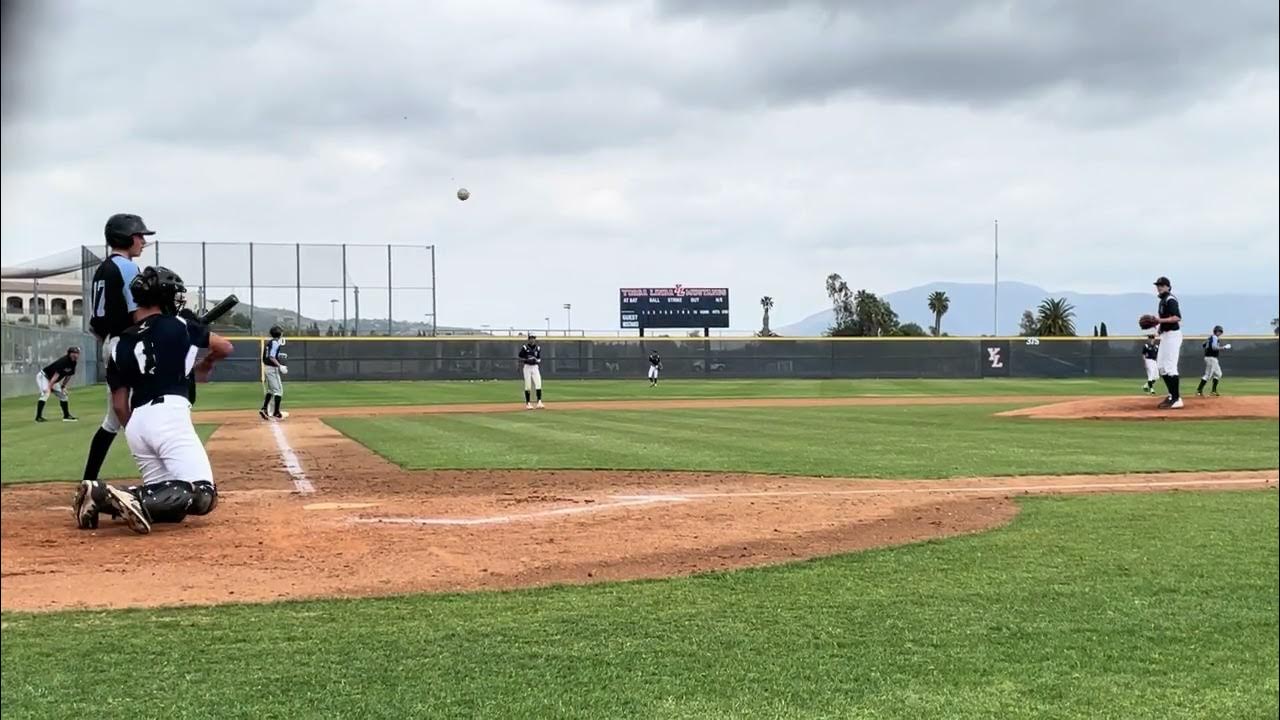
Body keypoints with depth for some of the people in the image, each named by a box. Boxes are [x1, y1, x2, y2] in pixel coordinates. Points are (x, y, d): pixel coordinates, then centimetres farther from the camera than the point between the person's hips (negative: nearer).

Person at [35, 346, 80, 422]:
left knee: (62, 394, 11)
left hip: (53, 381, 10)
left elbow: (68, 375, 9)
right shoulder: (63, 361, -30)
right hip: (43, 376, -10)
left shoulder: (73, 363, -4)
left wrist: (63, 386, 8)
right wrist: (49, 387, -39)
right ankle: (38, 417, -26)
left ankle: (66, 415, 21)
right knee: (45, 394, -25)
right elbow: (56, 375, -36)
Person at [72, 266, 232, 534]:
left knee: (169, 500, 15)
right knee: (203, 496, -10)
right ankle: (138, 500, -33)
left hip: (136, 423, 6)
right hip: (170, 415, -6)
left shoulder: (121, 344, 17)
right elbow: (225, 347, 18)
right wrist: (205, 364, 37)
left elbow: (119, 405, 14)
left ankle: (103, 497, -6)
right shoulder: (177, 326, 7)